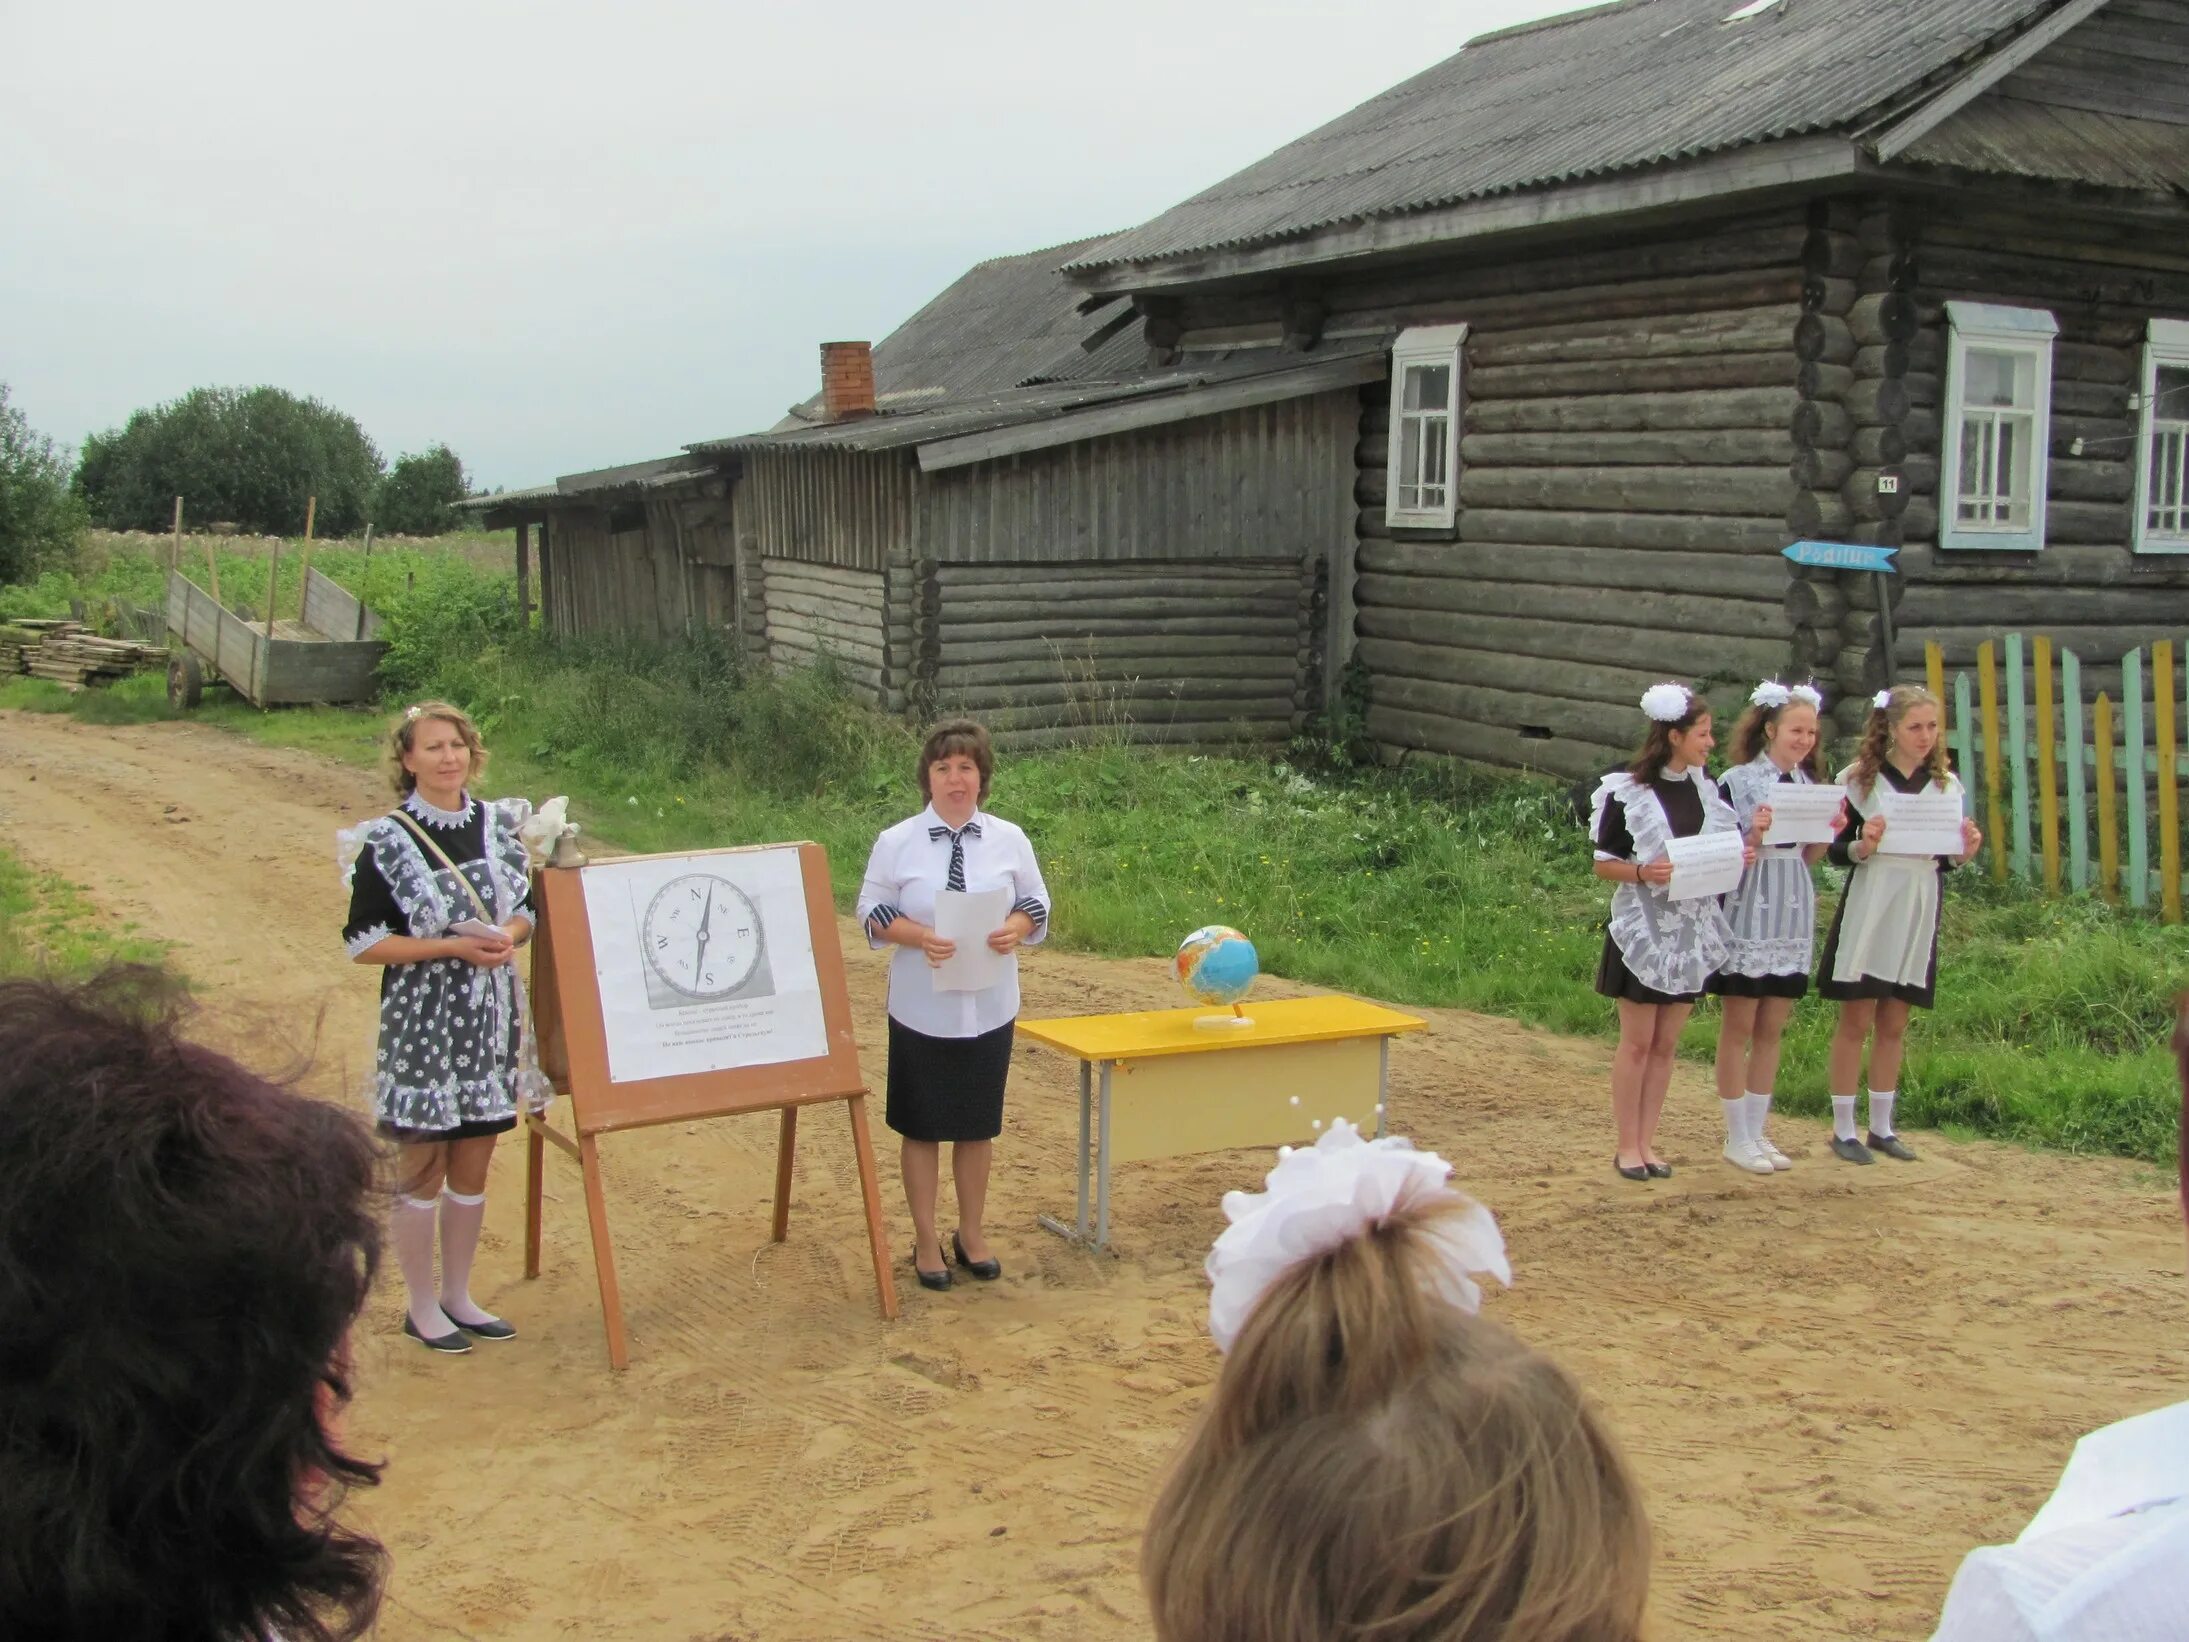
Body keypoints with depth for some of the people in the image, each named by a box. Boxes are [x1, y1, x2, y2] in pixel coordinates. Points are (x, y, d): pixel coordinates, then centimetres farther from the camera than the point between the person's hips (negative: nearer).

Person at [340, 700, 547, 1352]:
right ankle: (421, 1306, 21)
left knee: (472, 1168, 14)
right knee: (422, 1169, 6)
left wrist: (507, 937, -10)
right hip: (423, 1021, -5)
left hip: (491, 1017, 5)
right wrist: (454, 946, -18)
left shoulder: (498, 823, 4)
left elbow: (528, 905, 12)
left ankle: (458, 1295, 29)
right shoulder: (387, 841, -11)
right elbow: (362, 942, -11)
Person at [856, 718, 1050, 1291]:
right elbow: (871, 913, -3)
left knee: (979, 1125, 14)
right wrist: (920, 937, -21)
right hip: (922, 1009, -2)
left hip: (989, 1008, 2)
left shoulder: (1009, 840, -2)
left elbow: (1037, 904, 6)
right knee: (922, 1127, 9)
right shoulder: (896, 842, -7)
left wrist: (1016, 929, -16)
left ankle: (972, 1232, 32)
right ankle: (927, 1240, 25)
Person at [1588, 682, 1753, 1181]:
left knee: (1666, 1045, 9)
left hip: (1692, 931, 5)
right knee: (1637, 1043, 1)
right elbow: (1603, 863, -6)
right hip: (1644, 929, -5)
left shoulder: (1707, 791, 8)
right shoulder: (1627, 792, -8)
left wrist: (1742, 856, -5)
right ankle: (1627, 1146, 10)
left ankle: (1647, 1143, 17)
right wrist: (1642, 872, -23)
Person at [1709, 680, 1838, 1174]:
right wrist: (1755, 834, -26)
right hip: (1748, 914, -6)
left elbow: (1809, 858, 15)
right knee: (1739, 1028, 2)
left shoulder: (1810, 784, 10)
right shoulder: (1737, 781, -7)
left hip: (1793, 916, 6)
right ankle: (1737, 1137, 10)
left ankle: (1757, 1131, 18)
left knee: (1771, 1030, 10)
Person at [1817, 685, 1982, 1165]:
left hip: (1918, 912, 4)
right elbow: (1837, 852, -3)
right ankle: (1843, 1129, 7)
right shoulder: (1861, 779, -4)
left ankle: (1881, 1127, 19)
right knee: (1856, 1020, 0)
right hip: (1867, 909, -4)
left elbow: (1943, 861, 13)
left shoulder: (1945, 784, 8)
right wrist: (1862, 847, -23)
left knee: (1894, 1024, 10)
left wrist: (1964, 854, -7)